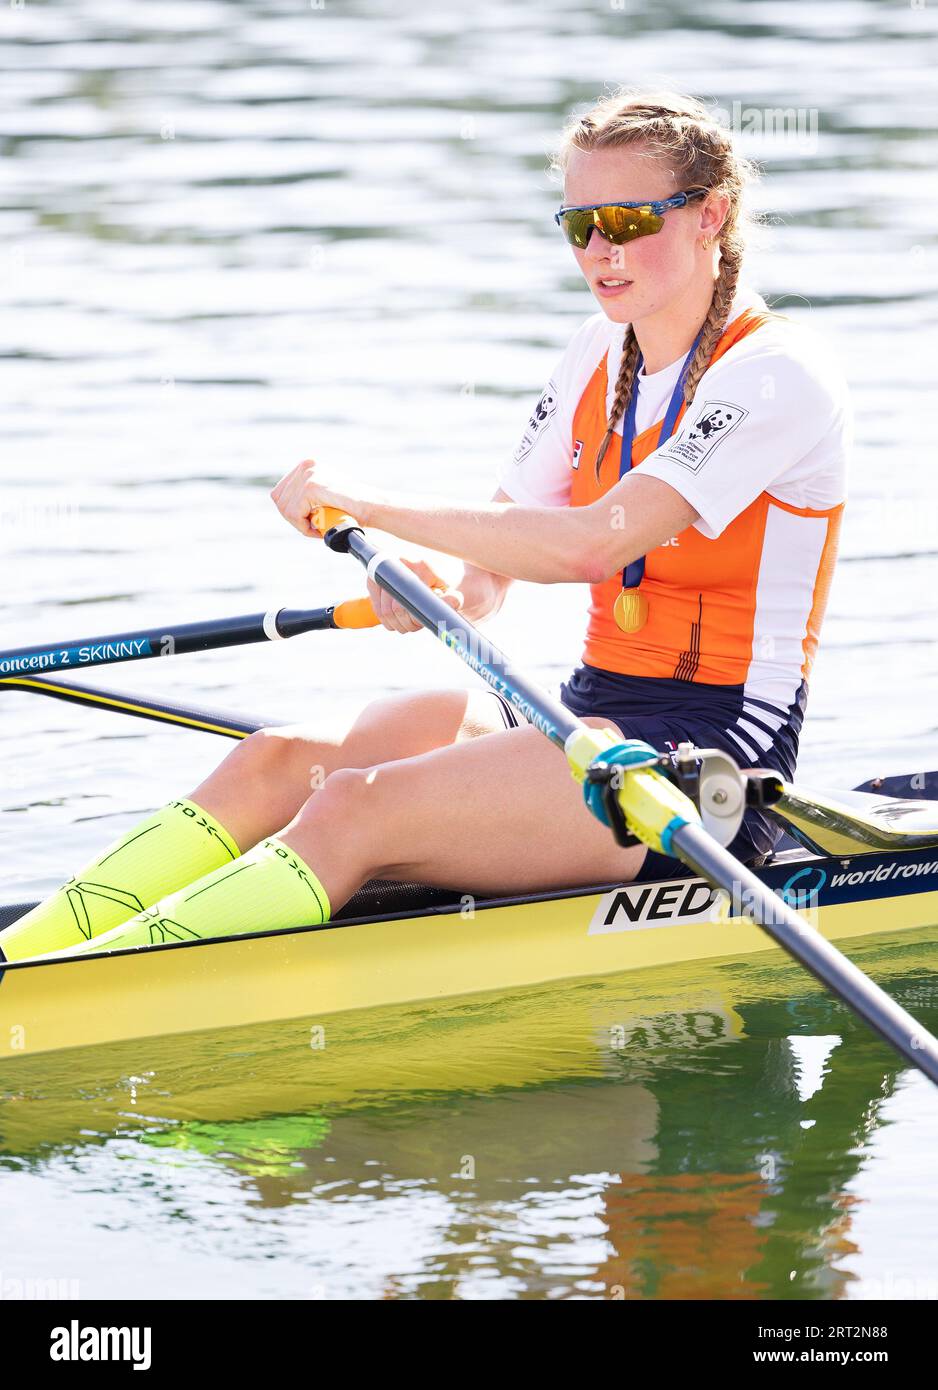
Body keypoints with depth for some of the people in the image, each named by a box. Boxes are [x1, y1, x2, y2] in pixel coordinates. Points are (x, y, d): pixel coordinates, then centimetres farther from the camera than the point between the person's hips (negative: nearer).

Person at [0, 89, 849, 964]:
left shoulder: (780, 373, -13)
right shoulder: (602, 352, 13)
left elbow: (594, 542, -25)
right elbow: (511, 523, 13)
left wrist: (373, 507, -20)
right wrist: (457, 589, -12)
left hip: (713, 761, -8)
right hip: (594, 710, 8)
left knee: (355, 808, -27)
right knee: (278, 763, -14)